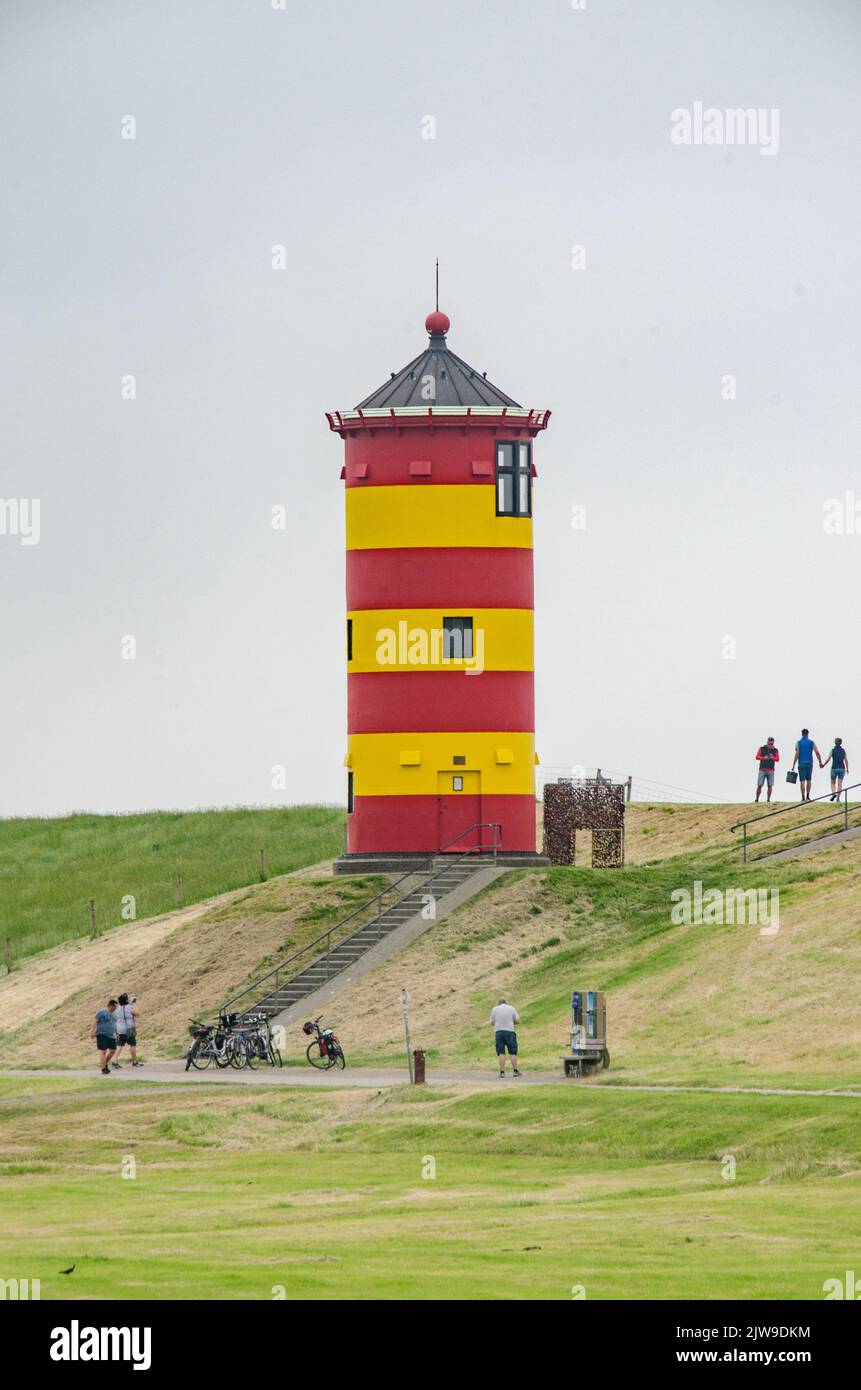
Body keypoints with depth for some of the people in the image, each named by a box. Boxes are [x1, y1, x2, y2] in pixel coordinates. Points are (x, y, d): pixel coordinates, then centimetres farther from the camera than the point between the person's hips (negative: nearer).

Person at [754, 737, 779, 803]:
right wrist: (764, 758, -18)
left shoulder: (775, 750, 8)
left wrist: (773, 758, -21)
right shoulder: (762, 748, 5)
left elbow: (777, 759, 0)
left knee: (770, 786, -5)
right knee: (759, 785, -4)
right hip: (762, 770, -1)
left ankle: (768, 799, 1)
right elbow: (757, 757, -1)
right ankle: (757, 799, 4)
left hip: (771, 770, 1)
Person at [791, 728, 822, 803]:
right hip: (809, 763, 2)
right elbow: (817, 753, -3)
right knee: (808, 780, 16)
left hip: (801, 763, -2)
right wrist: (820, 763, 8)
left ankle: (803, 797, -8)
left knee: (802, 781, -2)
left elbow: (797, 755, -9)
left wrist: (793, 765, -7)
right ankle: (807, 797, 14)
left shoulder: (798, 743, -2)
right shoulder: (811, 742, 2)